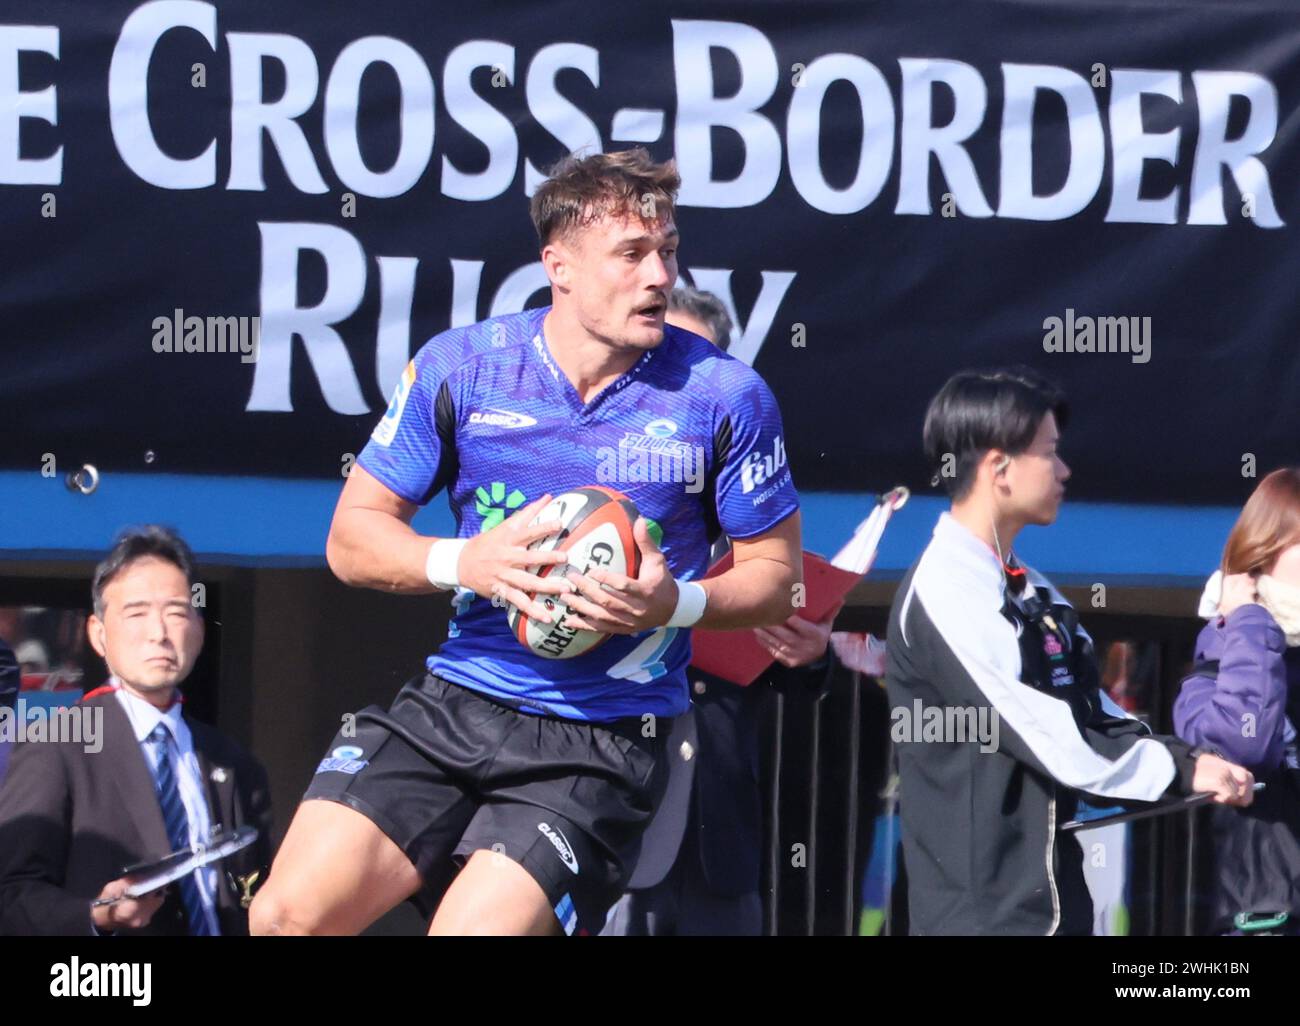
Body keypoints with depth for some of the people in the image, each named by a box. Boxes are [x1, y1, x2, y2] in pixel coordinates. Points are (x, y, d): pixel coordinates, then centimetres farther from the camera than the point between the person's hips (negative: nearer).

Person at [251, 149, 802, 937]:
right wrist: (464, 563, -14)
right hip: (454, 702, 3)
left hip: (601, 743, -2)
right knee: (288, 914, -13)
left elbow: (776, 575, 4)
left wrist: (673, 603, -16)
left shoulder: (723, 395, -4)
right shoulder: (459, 367, 0)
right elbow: (353, 535, 6)